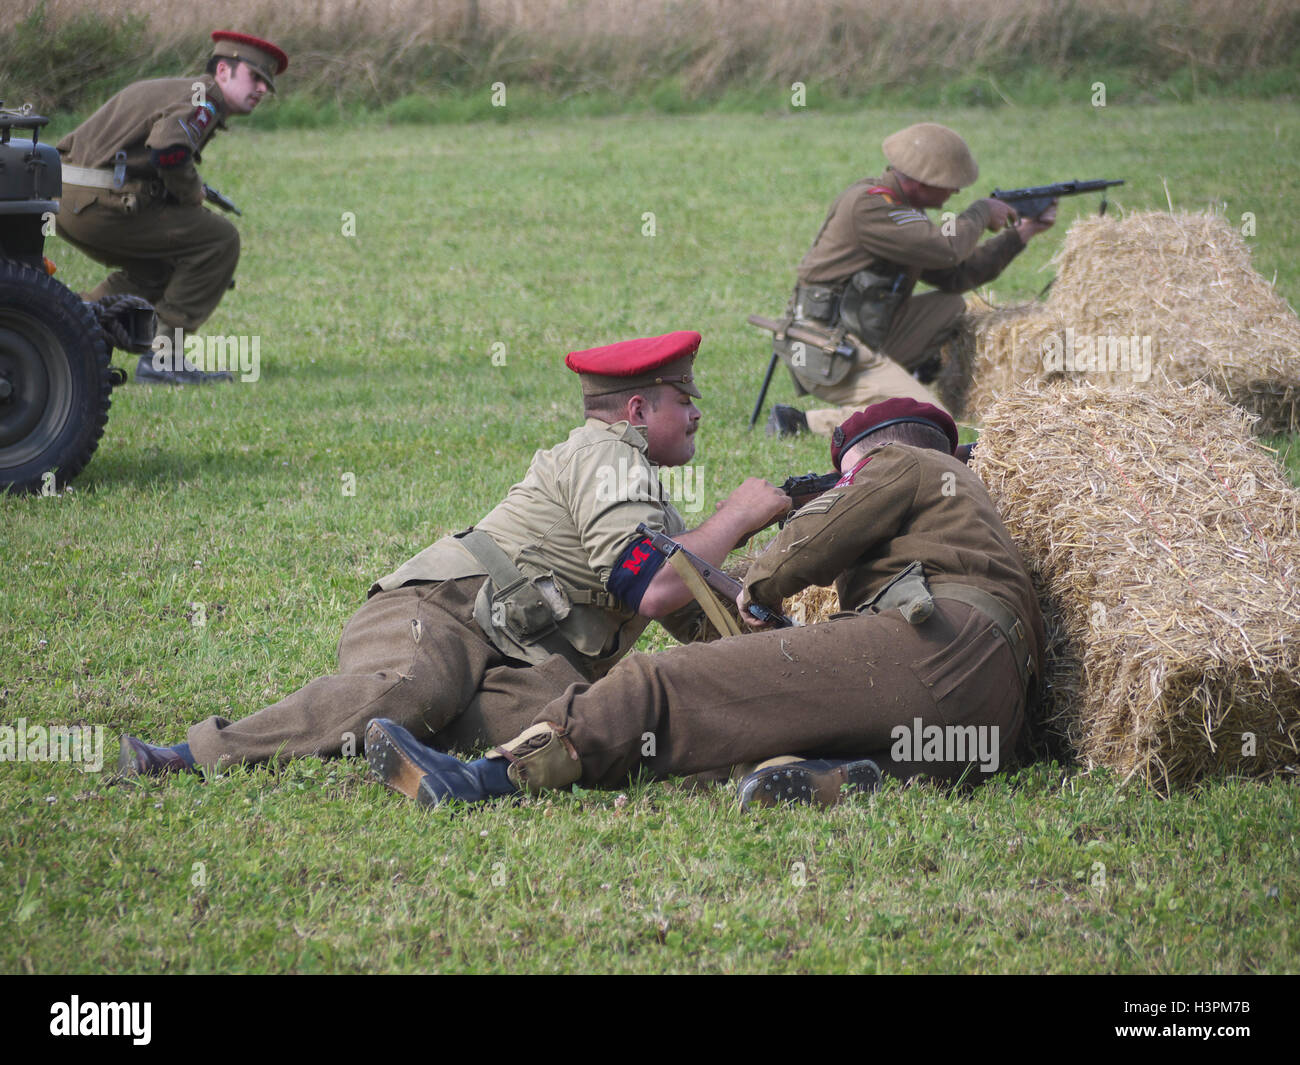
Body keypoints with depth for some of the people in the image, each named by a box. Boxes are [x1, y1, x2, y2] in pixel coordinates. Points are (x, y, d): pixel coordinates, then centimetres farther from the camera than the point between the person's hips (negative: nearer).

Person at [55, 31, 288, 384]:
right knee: (220, 239, -2)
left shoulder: (174, 90, 26)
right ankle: (163, 356, -3)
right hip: (101, 205, -10)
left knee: (158, 269, 29)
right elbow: (166, 149, -27)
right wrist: (193, 196, -7)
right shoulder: (202, 100, -7)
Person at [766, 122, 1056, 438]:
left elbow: (953, 276, 16)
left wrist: (1019, 235, 15)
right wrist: (981, 212, -5)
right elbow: (946, 249, -24)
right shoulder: (867, 206, -18)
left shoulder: (901, 208, 14)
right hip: (828, 356, -10)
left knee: (951, 307, 17)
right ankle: (800, 423, -13)